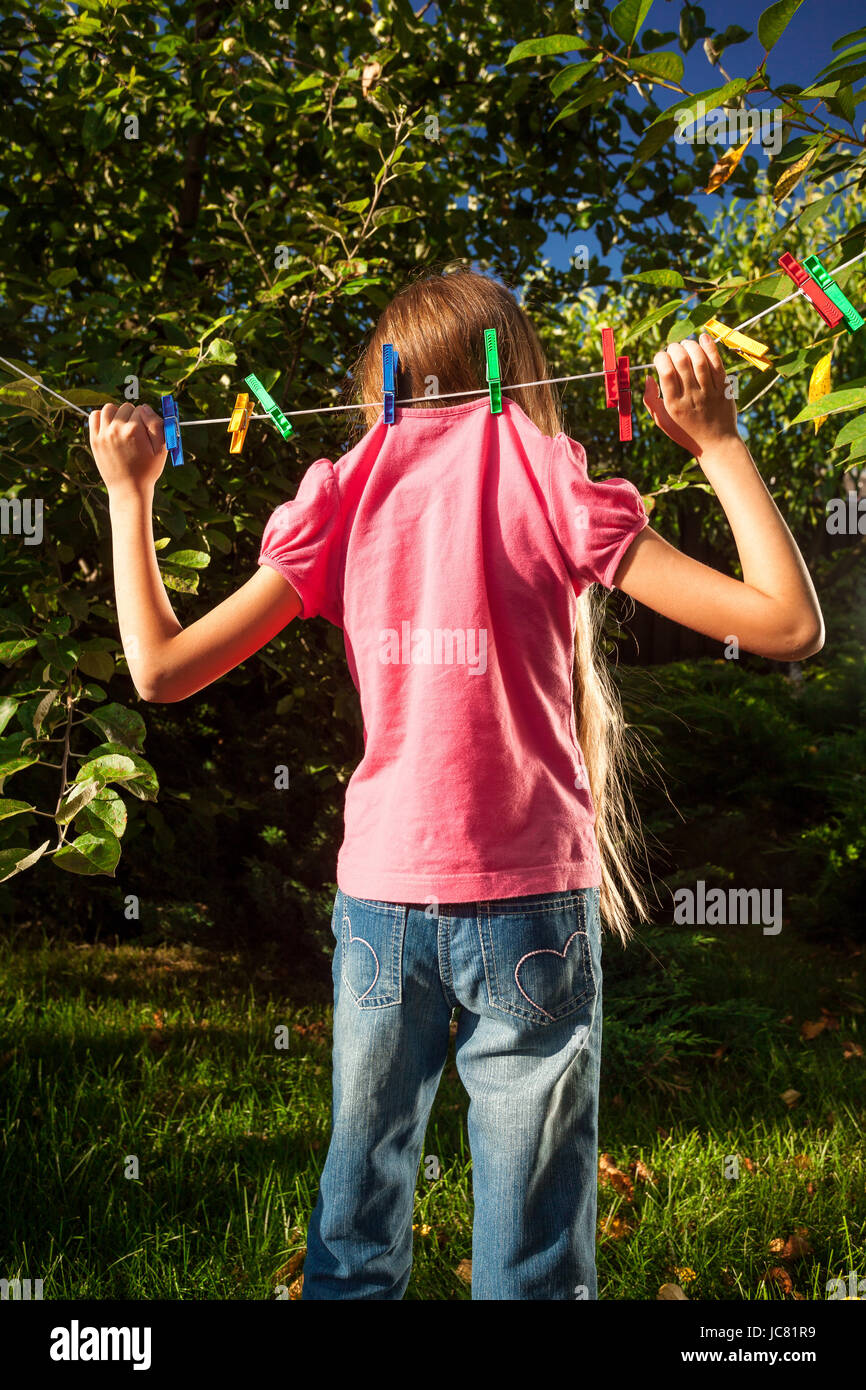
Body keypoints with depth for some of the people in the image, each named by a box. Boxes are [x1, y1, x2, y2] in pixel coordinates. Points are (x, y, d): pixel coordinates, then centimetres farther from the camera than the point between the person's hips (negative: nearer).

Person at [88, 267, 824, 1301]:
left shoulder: (344, 500, 3)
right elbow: (791, 626, -6)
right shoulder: (551, 485, -3)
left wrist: (128, 493, 15)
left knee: (357, 1214, 19)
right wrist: (716, 440, 2)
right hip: (530, 902, -2)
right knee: (531, 1252, 9)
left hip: (380, 899, 3)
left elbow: (161, 669, 3)